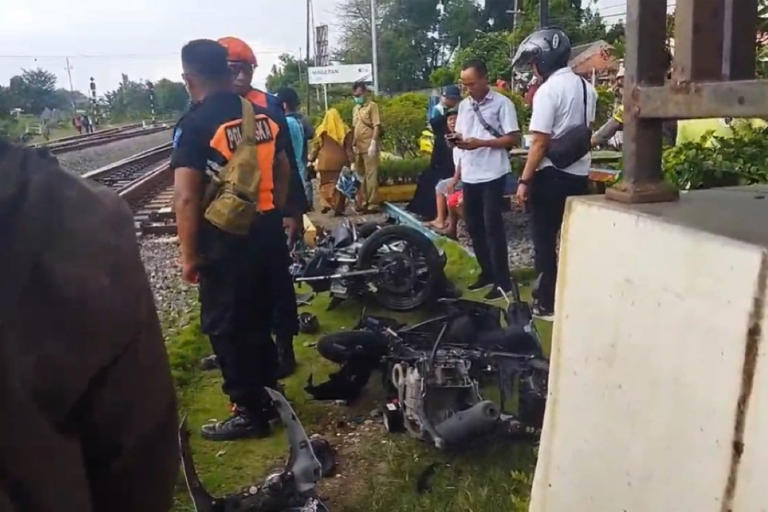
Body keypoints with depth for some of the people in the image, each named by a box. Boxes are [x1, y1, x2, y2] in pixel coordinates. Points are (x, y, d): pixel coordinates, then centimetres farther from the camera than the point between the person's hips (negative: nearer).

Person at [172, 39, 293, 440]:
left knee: (225, 329, 7)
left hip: (226, 243, -7)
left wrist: (189, 255, -11)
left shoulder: (195, 124, -14)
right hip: (267, 235, 7)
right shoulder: (262, 115, 6)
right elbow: (283, 172, 14)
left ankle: (249, 413, 16)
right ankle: (268, 396, 33)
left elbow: (186, 198, -18)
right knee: (259, 320, 20)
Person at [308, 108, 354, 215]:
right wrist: (351, 161, 3)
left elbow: (315, 146, 3)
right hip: (340, 161, 0)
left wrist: (311, 159, 11)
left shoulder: (322, 130, 1)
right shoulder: (344, 129, 2)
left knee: (325, 184, 12)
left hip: (325, 161, 0)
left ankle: (327, 204, -4)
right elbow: (348, 148, 1)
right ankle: (338, 208, 2)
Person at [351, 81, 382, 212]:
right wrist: (353, 145, 13)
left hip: (369, 147, -8)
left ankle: (373, 204, -3)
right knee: (361, 176, 12)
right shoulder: (355, 108, 17)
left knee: (371, 176, -6)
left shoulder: (372, 106, -4)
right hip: (358, 148, 8)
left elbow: (377, 126, -11)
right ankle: (363, 202, 21)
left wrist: (373, 143, -19)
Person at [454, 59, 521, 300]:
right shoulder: (464, 105, 13)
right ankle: (487, 272, 26)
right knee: (474, 226, 12)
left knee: (493, 227, -6)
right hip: (469, 175, 7)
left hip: (493, 174, -7)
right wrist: (457, 139, -5)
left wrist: (481, 143, -19)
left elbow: (514, 139, -11)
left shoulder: (502, 103, -7)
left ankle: (502, 280, 3)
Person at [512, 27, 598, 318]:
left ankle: (546, 302, 8)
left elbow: (540, 143, -18)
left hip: (552, 175, -7)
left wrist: (525, 180, -13)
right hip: (580, 174, 7)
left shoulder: (548, 90, -15)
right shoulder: (587, 88, 9)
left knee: (544, 241, 3)